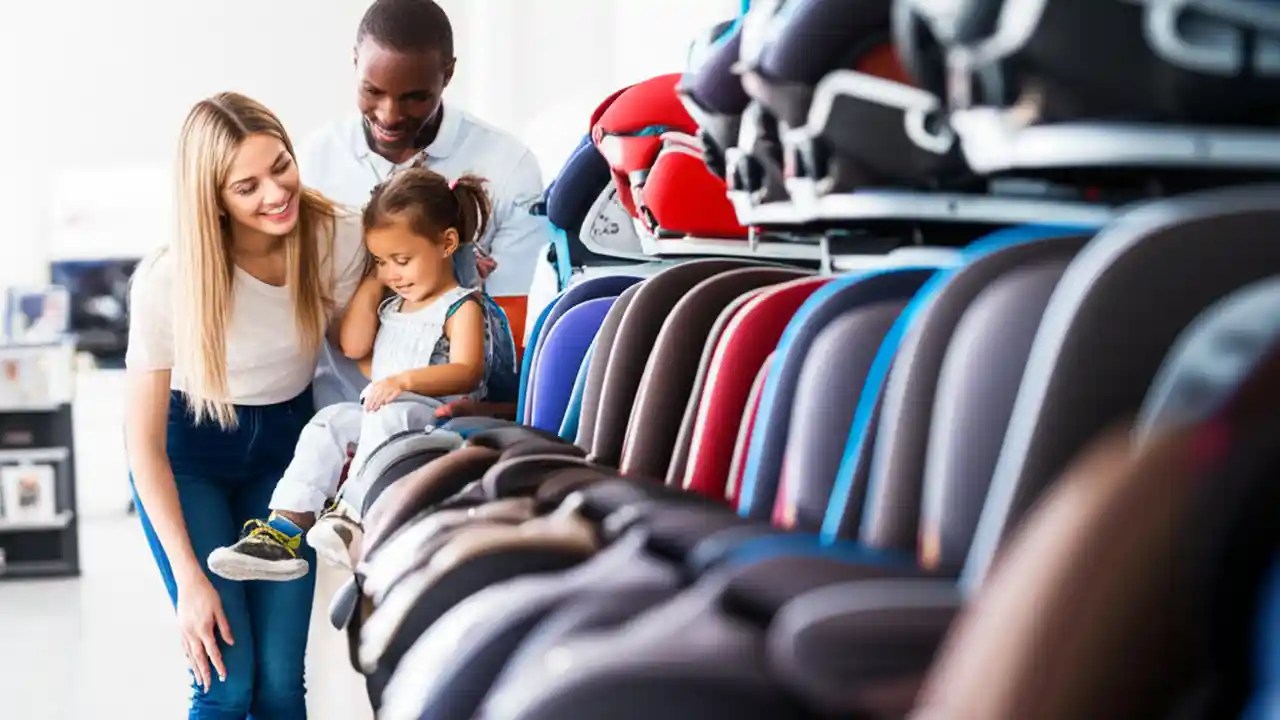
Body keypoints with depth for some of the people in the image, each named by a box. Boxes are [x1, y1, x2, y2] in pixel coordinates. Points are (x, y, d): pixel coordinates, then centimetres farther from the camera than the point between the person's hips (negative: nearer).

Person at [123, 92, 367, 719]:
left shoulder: (339, 239, -18)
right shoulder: (167, 282, -25)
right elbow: (143, 440, -17)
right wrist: (189, 579, -20)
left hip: (285, 446, 3)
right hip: (186, 458, -2)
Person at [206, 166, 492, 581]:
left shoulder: (461, 307, -3)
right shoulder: (391, 305, 23)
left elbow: (466, 372, -18)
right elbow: (353, 346, 13)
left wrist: (405, 380, -33)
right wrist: (372, 282, 12)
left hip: (439, 418, -8)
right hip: (380, 413, 8)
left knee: (389, 416, -35)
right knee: (330, 422, -14)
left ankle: (353, 515, -38)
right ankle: (284, 530, -23)